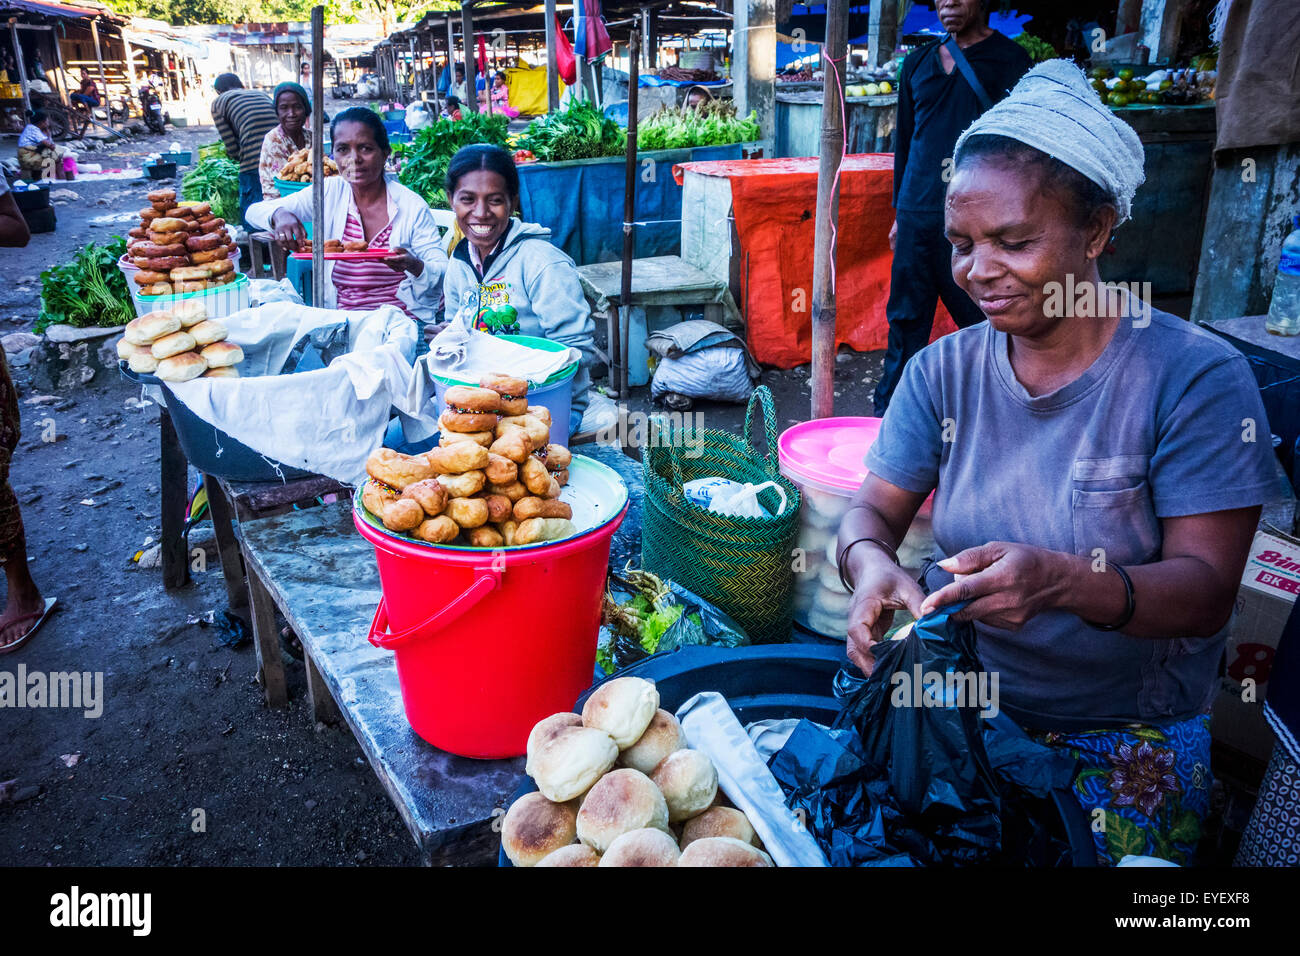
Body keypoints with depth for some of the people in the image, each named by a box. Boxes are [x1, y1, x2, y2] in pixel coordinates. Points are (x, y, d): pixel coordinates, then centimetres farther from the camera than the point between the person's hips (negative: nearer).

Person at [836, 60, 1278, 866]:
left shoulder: (1197, 378, -12)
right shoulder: (943, 370, 0)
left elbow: (1207, 591, -15)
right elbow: (872, 509, -1)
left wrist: (1061, 582, -35)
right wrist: (871, 564, -26)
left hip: (1124, 741, -2)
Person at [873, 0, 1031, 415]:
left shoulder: (1010, 61, 1)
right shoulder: (918, 63, 15)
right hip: (918, 217, 5)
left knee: (984, 322, 2)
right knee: (906, 318, 8)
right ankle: (888, 414, 17)